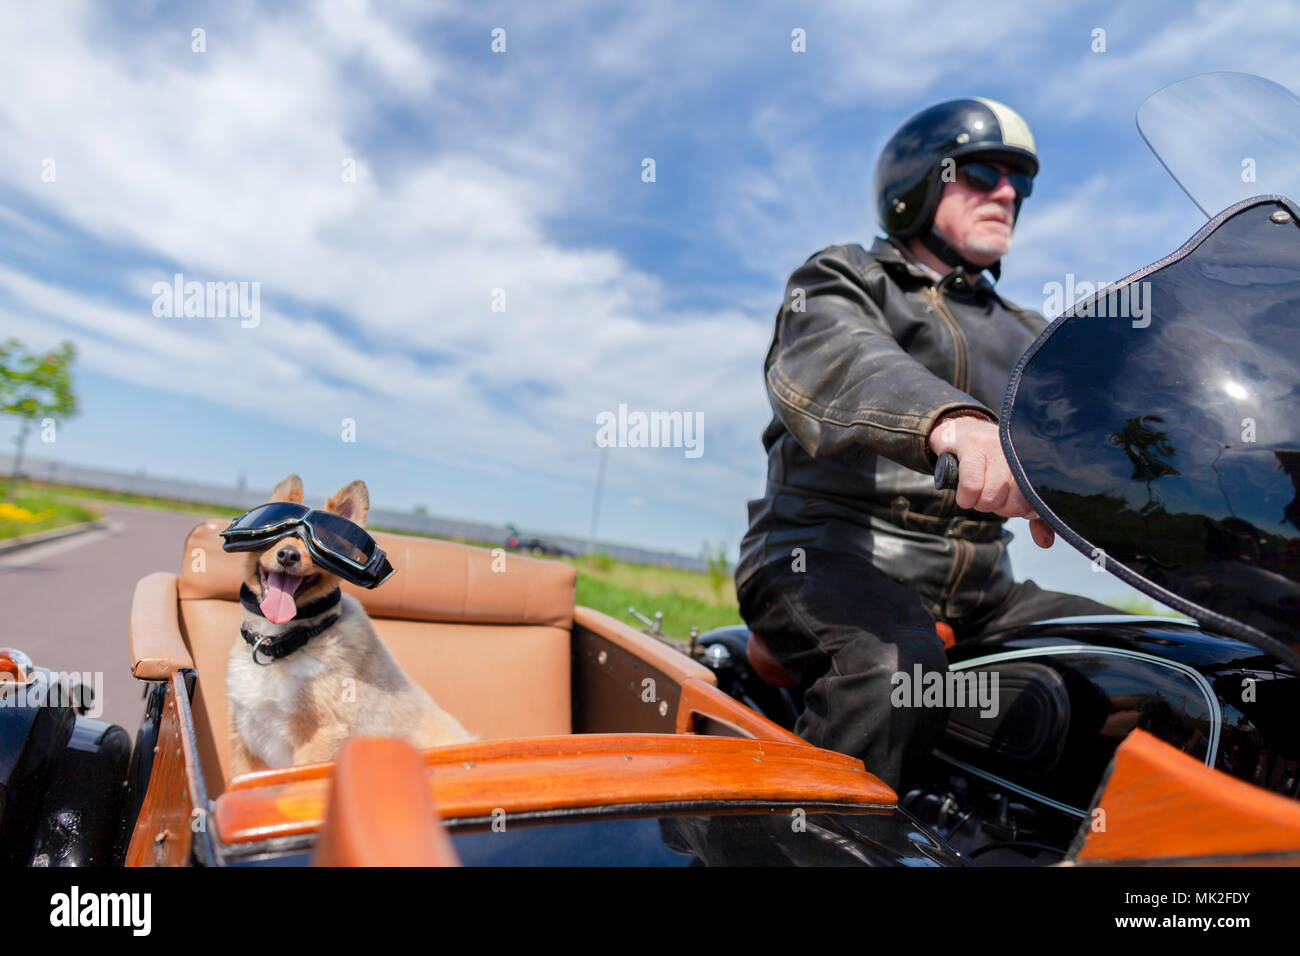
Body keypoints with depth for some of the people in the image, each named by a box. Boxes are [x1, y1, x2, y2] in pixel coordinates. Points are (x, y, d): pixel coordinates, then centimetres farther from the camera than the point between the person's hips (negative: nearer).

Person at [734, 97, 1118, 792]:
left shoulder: (1026, 336, 27)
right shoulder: (843, 279, 4)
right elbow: (825, 359, -20)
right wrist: (952, 420, -42)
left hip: (976, 589, 7)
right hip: (831, 557, -6)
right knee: (900, 663, -35)